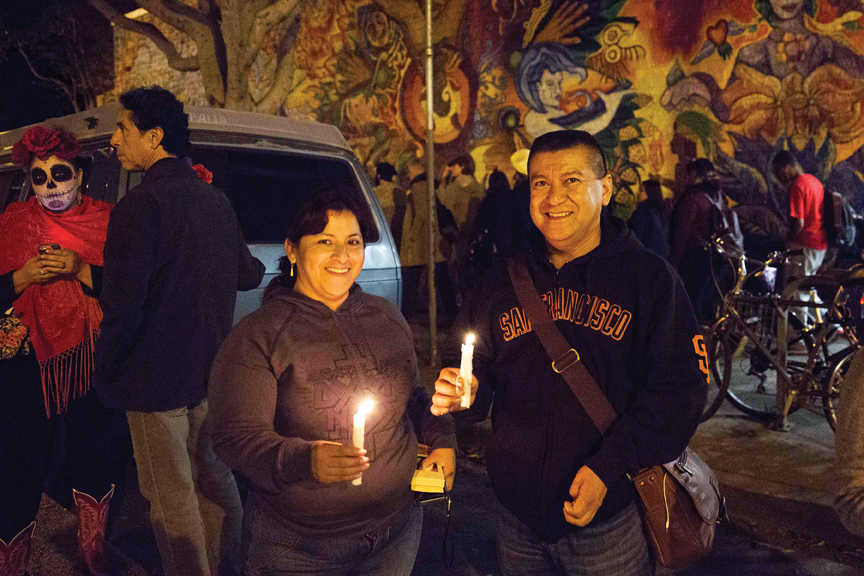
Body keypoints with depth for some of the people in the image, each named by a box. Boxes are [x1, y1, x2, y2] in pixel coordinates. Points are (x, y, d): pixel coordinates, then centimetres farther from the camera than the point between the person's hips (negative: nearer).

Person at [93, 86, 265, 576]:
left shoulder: (140, 204, -17)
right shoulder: (215, 200, 6)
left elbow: (123, 301, -20)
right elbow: (247, 275, 16)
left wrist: (106, 371, -9)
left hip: (158, 376, -8)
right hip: (211, 370, 8)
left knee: (172, 495, 5)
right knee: (213, 478, 20)